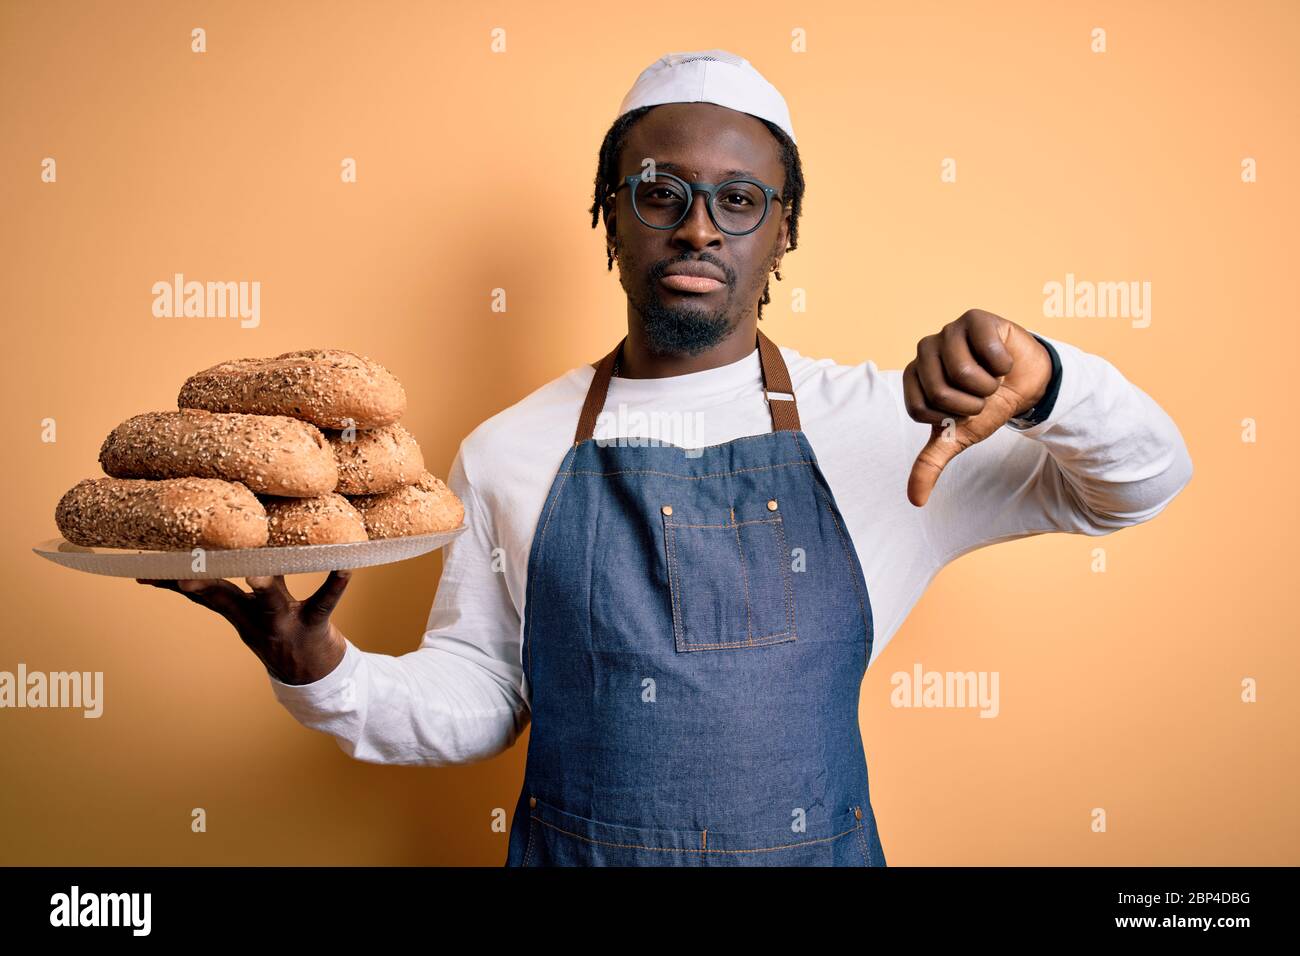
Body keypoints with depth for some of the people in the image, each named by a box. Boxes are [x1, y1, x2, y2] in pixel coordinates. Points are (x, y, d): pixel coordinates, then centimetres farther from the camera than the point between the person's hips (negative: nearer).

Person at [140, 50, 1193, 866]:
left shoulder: (888, 425, -5)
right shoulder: (509, 453, -3)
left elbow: (1145, 476, -2)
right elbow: (477, 699, 3)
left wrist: (1038, 379, -22)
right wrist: (322, 669, -16)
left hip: (816, 845, 0)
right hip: (573, 844, 1)